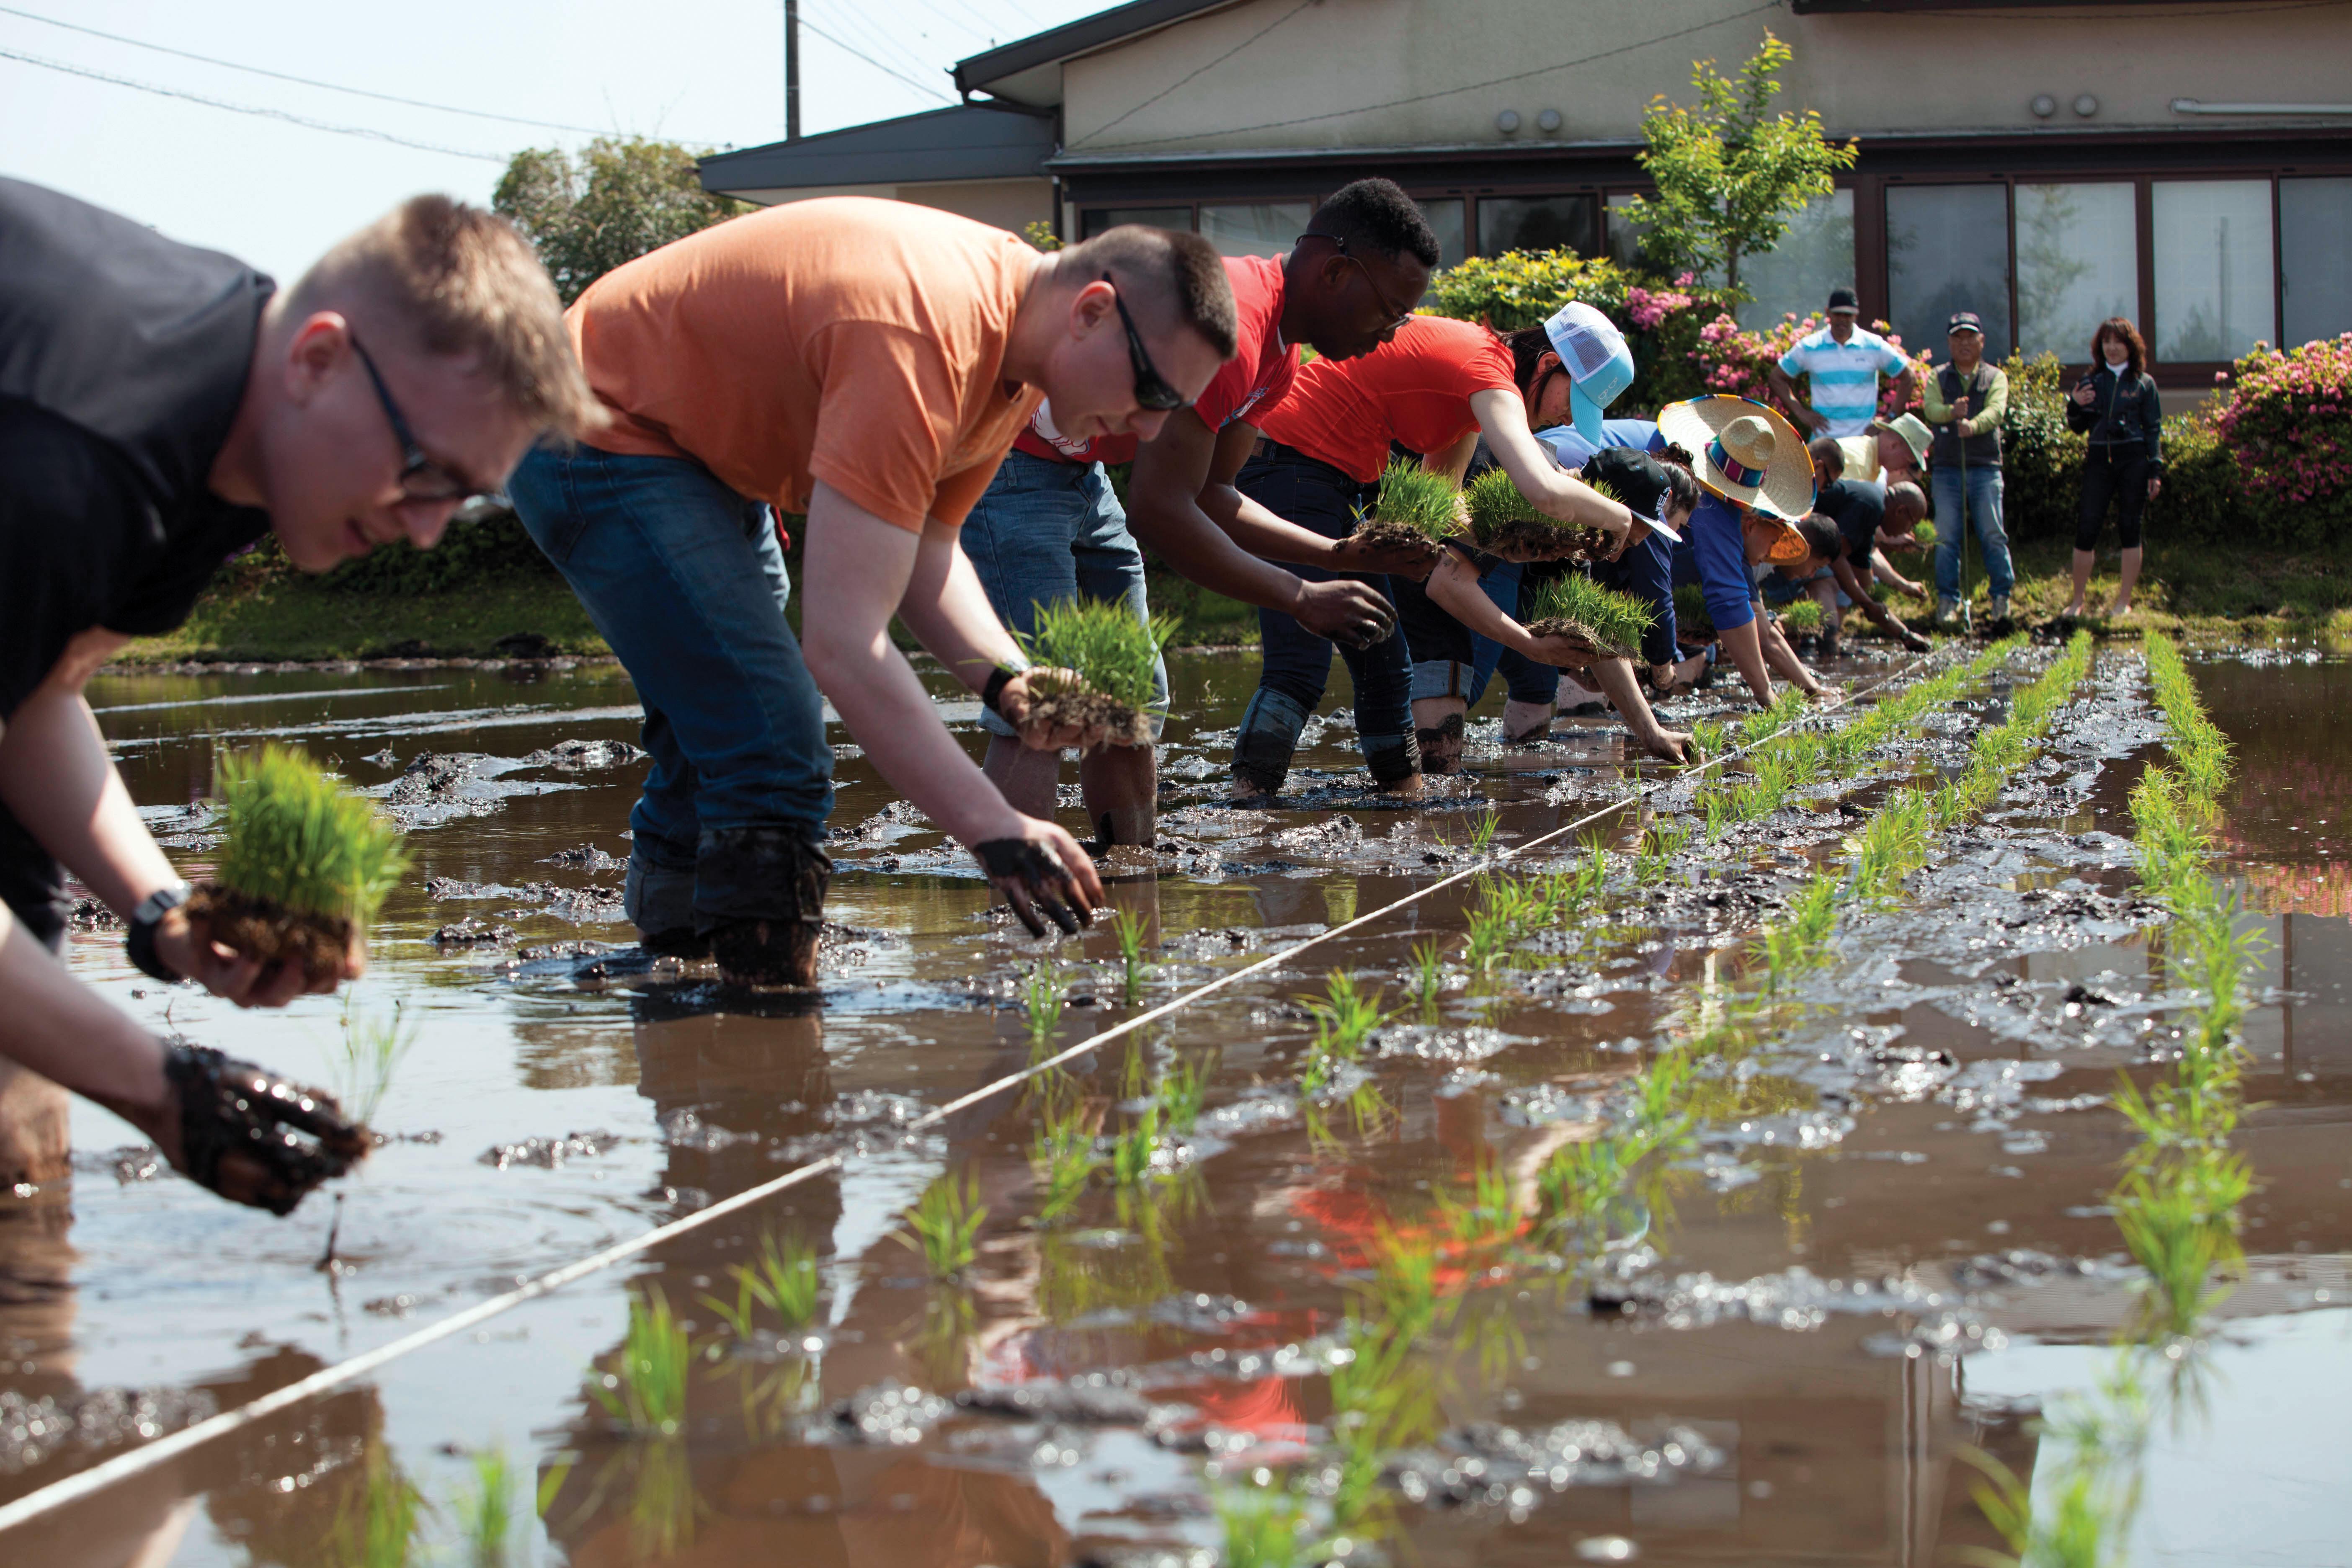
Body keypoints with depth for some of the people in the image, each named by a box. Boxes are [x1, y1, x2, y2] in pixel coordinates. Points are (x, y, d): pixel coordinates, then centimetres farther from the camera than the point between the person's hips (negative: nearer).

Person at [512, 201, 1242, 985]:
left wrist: (1007, 681, -15)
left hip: (702, 455, 10)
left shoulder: (1020, 333, -5)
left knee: (722, 748, 22)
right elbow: (842, 642, -40)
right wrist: (990, 827, -40)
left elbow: (924, 549, 3)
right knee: (771, 762, -19)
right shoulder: (919, 341, -36)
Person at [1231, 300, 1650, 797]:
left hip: (1341, 481, 11)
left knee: (1385, 663, 12)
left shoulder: (1476, 358, 13)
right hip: (1291, 470, -11)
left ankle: (1407, 795, 19)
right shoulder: (1488, 372, -18)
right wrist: (1620, 519, -14)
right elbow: (1545, 492, -32)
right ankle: (1245, 807, -25)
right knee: (1300, 667, -19)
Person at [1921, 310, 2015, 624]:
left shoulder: (1995, 377, 9)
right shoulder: (1938, 378, 12)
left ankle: (2002, 597, 5)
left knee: (1992, 533, -4)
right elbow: (1930, 408, -6)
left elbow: (1996, 410, -10)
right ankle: (1947, 599, 6)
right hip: (1946, 469, 1)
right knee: (1946, 536, -1)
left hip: (1985, 468, -1)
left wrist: (1973, 425, -31)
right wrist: (1952, 412, -29)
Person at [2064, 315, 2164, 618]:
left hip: (2133, 460, -2)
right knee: (2087, 528, -3)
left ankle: (2124, 601, 8)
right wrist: (2074, 406, -7)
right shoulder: (2091, 382, 10)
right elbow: (2078, 428, 13)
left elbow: (2153, 429, 4)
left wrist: (2156, 470, -3)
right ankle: (2077, 602, 4)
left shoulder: (2144, 383, 5)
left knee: (2129, 529, 1)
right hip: (2098, 460, 2)